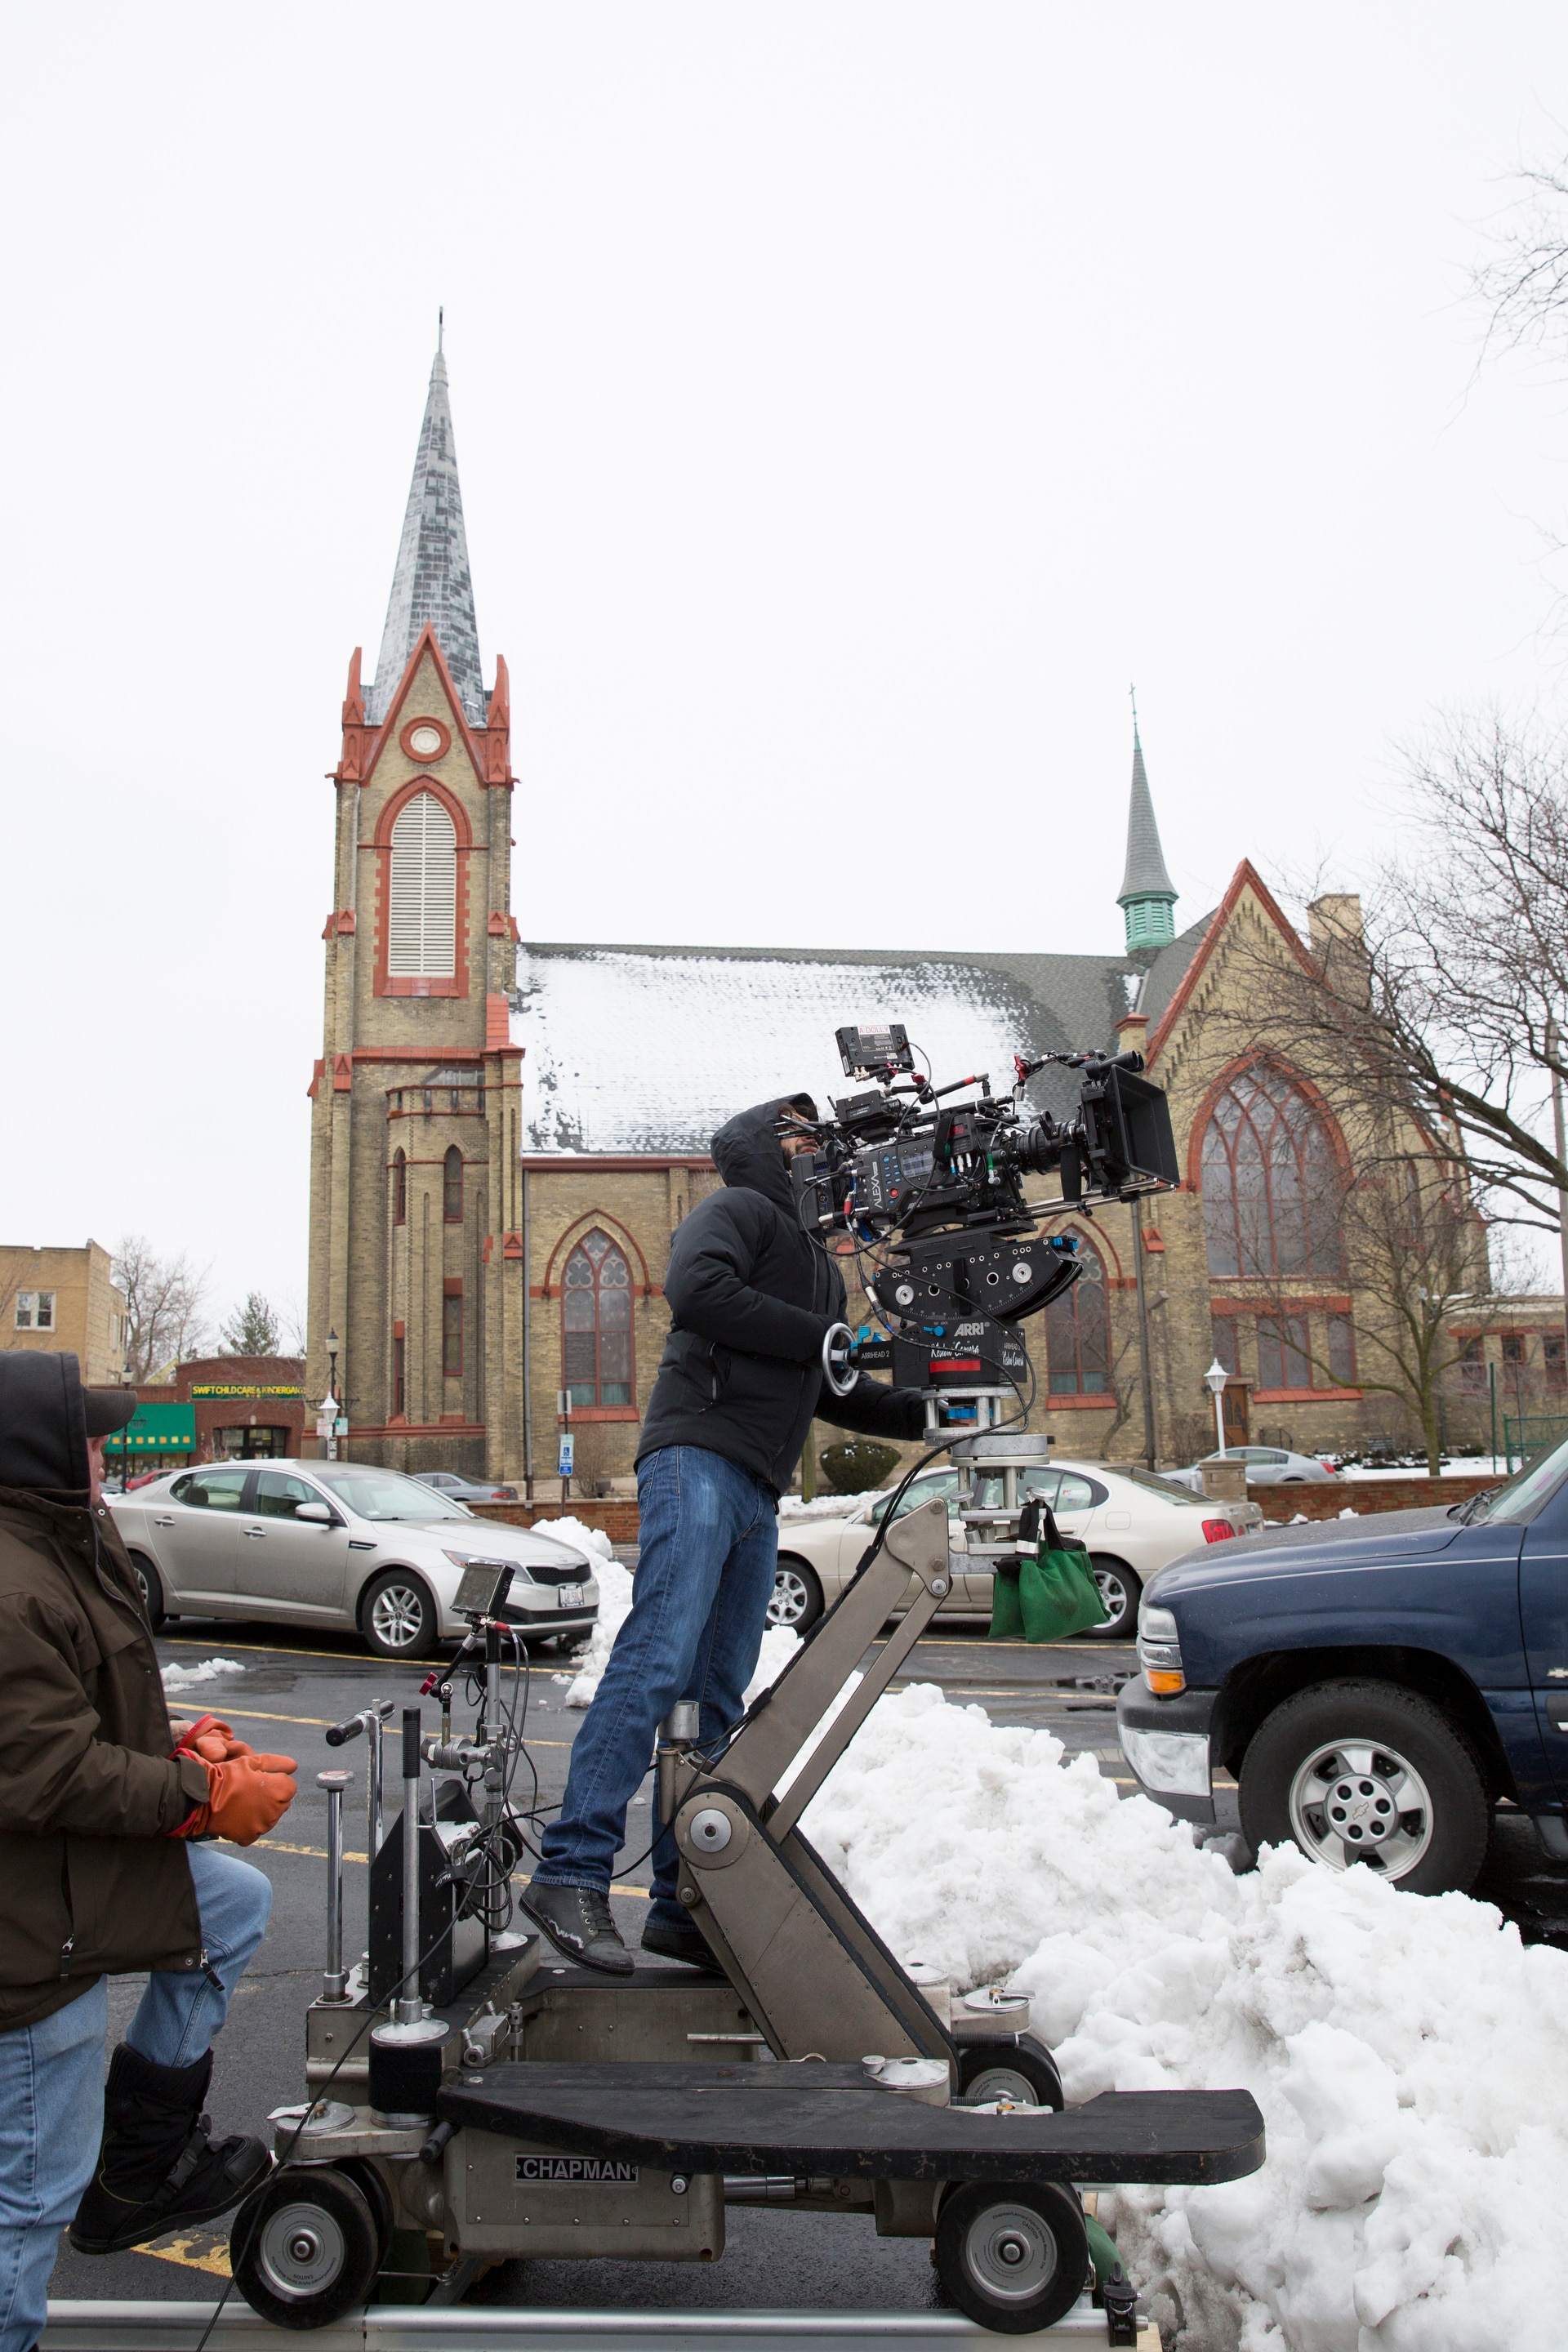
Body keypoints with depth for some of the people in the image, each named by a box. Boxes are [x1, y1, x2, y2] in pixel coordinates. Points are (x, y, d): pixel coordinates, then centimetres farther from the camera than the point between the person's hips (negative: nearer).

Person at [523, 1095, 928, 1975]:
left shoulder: (821, 1264, 31)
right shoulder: (739, 1210, 6)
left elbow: (832, 1393, 33)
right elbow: (697, 1290, -16)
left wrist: (925, 1413, 18)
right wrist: (821, 1338, -10)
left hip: (759, 1495, 9)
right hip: (699, 1458, -9)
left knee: (720, 1695, 5)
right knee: (658, 1661, -19)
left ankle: (682, 1905, 8)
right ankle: (572, 1872, -19)